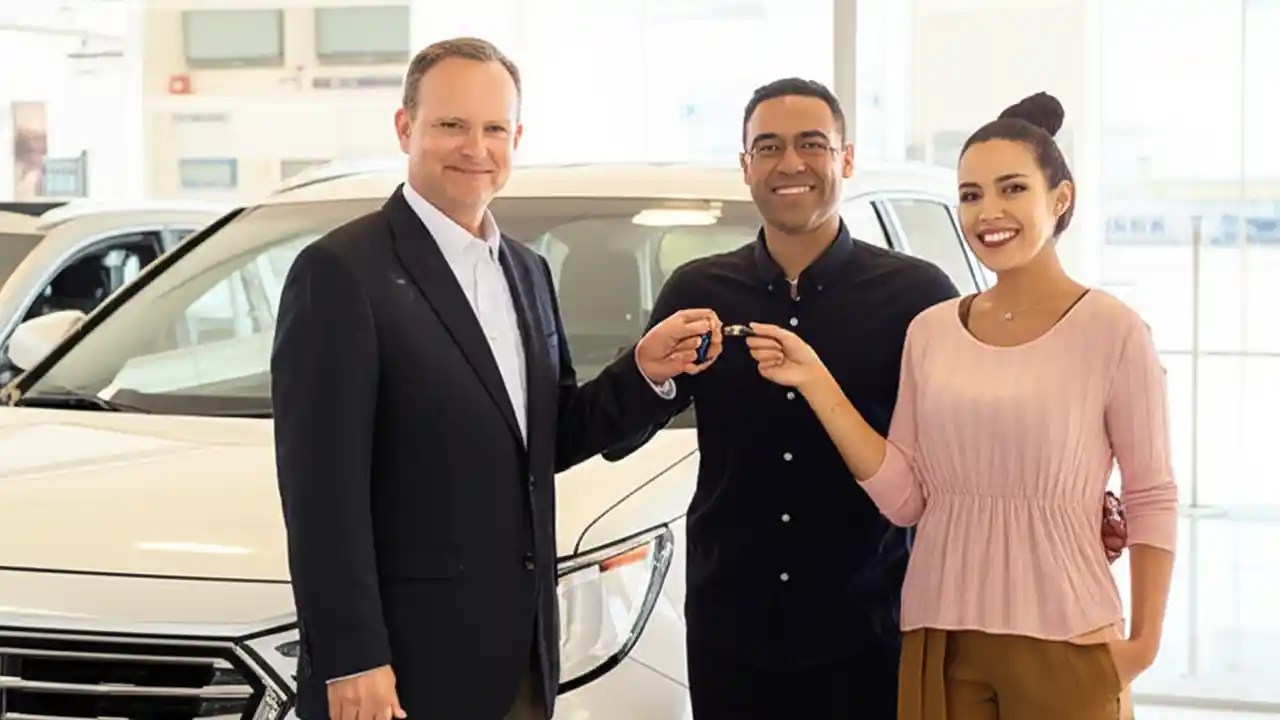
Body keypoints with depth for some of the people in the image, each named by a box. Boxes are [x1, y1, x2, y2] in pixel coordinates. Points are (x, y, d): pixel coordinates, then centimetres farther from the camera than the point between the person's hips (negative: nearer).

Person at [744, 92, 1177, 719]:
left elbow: (1152, 499, -3)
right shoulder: (930, 331, 6)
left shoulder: (1111, 330, -5)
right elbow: (904, 499, 1)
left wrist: (1145, 639, -10)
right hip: (941, 638, 4)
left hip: (1062, 643, -3)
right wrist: (817, 385, -5)